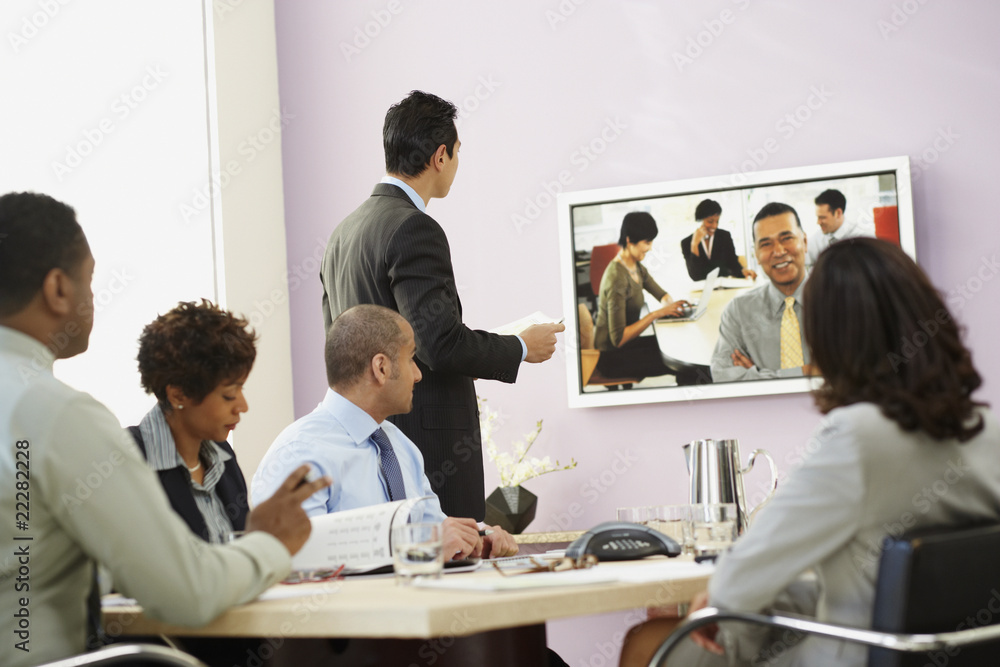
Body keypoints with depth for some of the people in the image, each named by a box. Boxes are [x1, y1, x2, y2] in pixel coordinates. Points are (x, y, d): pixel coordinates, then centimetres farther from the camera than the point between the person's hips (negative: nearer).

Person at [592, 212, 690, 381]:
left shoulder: (636, 267, 4)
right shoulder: (617, 278, -25)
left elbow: (662, 295, 19)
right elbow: (618, 338, -27)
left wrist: (671, 304, -6)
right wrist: (656, 314, -27)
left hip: (627, 342, 9)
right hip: (611, 356, -9)